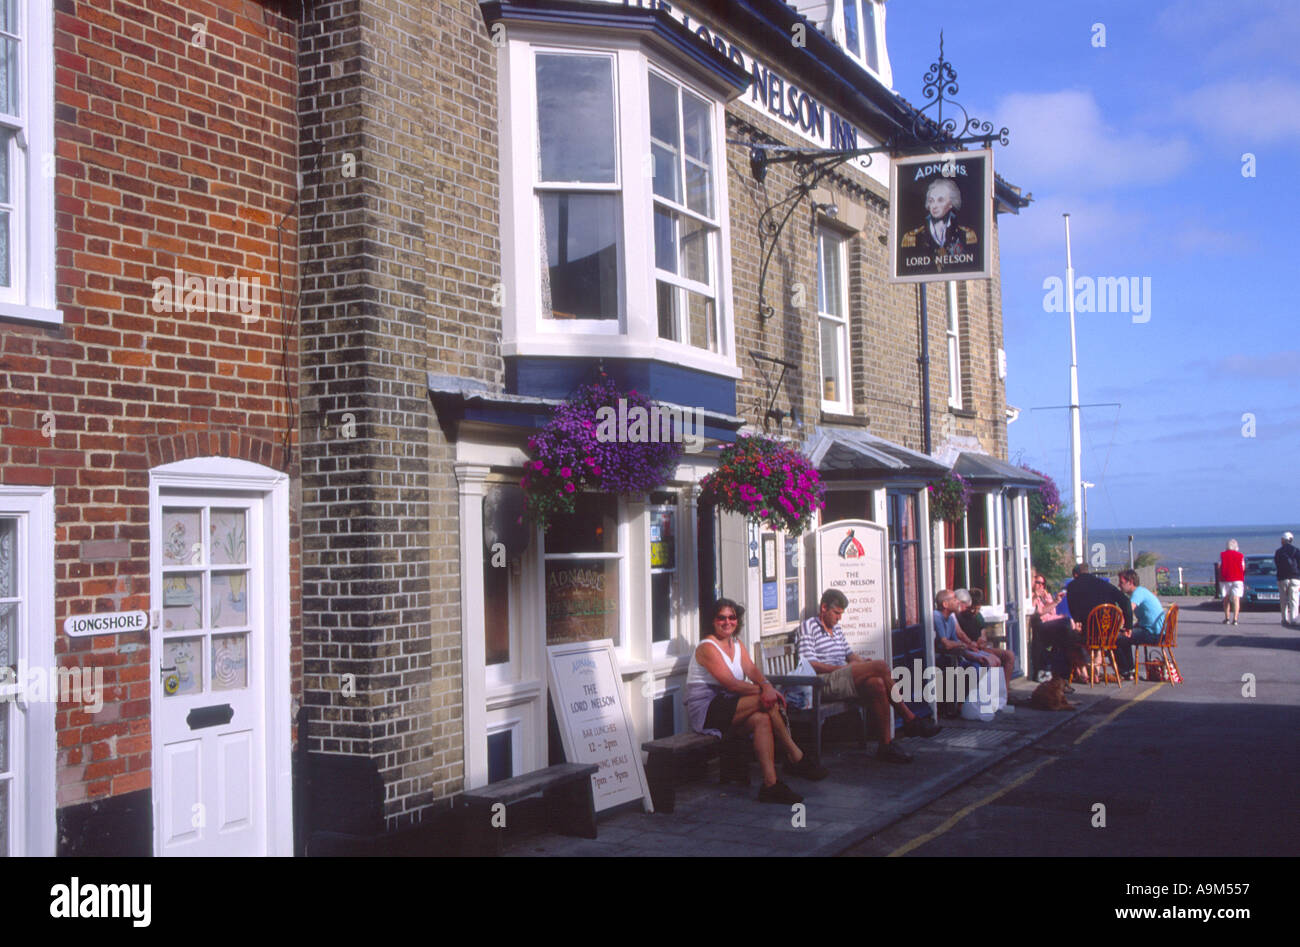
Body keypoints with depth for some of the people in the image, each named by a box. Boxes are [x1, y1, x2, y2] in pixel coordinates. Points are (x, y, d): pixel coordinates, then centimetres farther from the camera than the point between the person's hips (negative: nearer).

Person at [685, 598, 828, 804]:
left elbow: (752, 670, -2)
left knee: (762, 719, -23)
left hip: (725, 707, 8)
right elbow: (730, 683, -21)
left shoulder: (737, 645, 15)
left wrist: (767, 685, -24)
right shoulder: (707, 648, -12)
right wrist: (763, 690, -26)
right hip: (705, 711, -8)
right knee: (767, 702, -24)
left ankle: (770, 784, -25)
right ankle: (796, 758, -17)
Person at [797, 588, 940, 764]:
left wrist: (864, 662, 5)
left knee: (877, 684, -24)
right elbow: (810, 664, -11)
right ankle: (910, 720, -15)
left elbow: (849, 654, 28)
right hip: (824, 682, -8)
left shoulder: (836, 628, 26)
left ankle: (886, 744, -21)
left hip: (843, 680, 8)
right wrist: (843, 668, -16)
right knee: (881, 666, -22)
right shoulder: (808, 626, -1)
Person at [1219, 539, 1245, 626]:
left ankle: (1226, 618, 15)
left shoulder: (1222, 555, 3)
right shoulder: (1240, 555, 2)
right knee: (1236, 599, -5)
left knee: (1226, 599, 14)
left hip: (1225, 579, 1)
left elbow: (1219, 567, -2)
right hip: (1238, 579, -1)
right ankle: (1235, 619, -16)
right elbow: (1243, 568, 0)